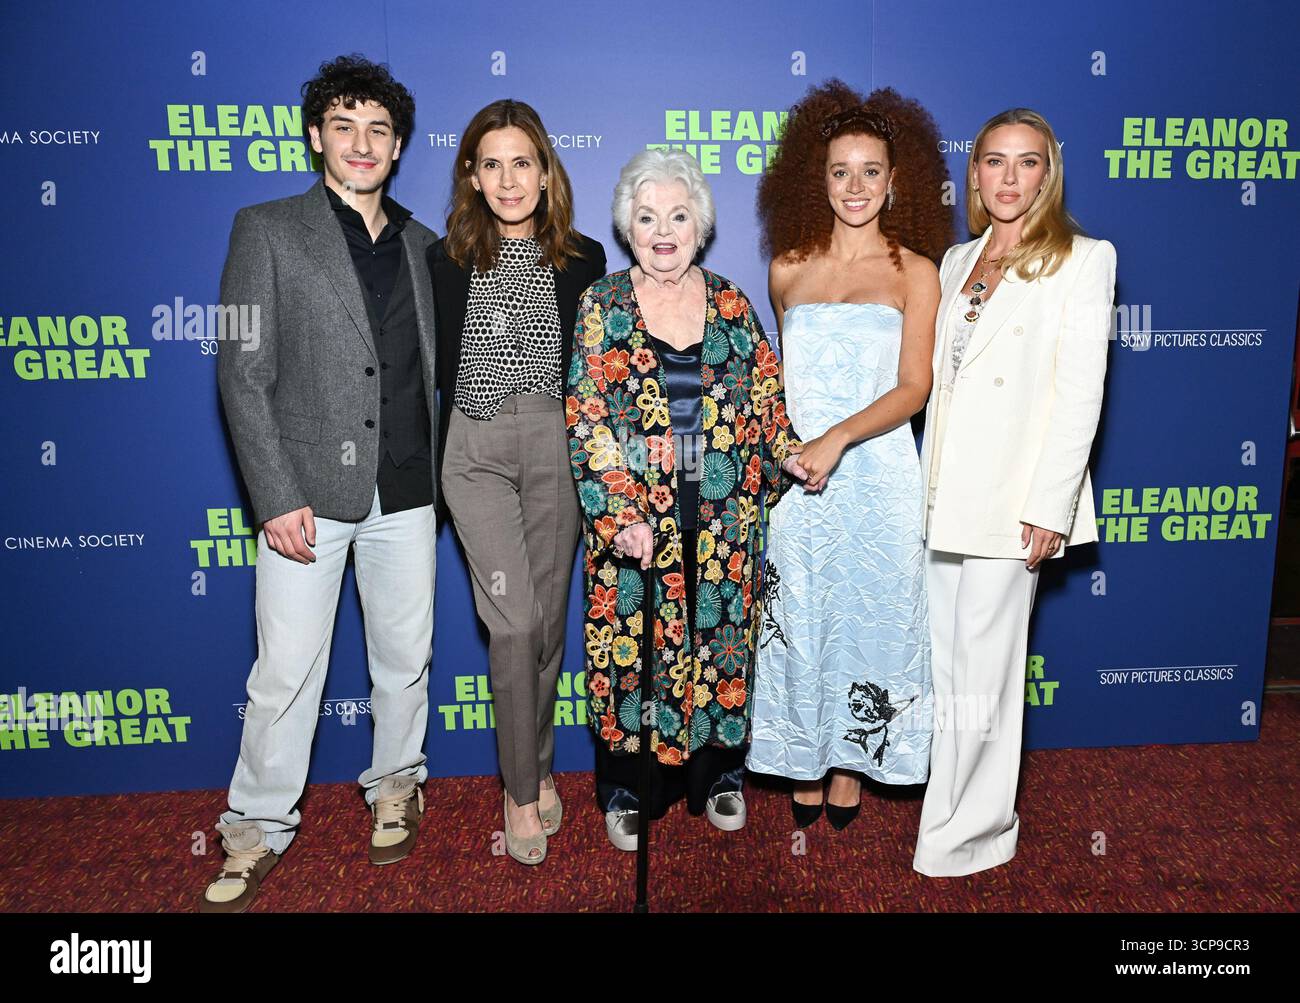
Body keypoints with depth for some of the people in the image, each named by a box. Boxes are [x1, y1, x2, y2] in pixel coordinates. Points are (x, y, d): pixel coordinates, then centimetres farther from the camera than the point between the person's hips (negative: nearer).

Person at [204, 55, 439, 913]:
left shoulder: (421, 244, 12)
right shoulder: (268, 231, 1)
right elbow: (243, 374, -5)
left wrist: (445, 477, 8)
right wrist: (277, 497, -13)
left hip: (405, 490, 4)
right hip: (307, 487, -3)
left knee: (405, 658, 13)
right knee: (285, 672, 3)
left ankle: (396, 785, 35)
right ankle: (260, 828, 22)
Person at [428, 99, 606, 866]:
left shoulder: (583, 260, 6)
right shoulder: (447, 261, 4)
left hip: (557, 444, 1)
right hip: (477, 449, -1)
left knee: (549, 619, 8)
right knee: (514, 621, -9)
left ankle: (540, 769, 28)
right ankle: (521, 789, 9)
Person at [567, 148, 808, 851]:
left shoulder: (729, 301, 7)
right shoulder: (602, 306, -1)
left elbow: (763, 392, 11)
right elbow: (588, 420, -8)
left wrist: (786, 451, -6)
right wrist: (619, 514, -18)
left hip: (724, 515, 3)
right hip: (634, 515, -2)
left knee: (721, 635, 11)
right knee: (634, 643, 5)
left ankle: (717, 773, 32)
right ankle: (627, 790, 25)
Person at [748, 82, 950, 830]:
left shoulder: (915, 272, 1)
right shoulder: (788, 269, 8)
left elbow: (913, 388, -9)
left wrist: (837, 439, -22)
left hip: (876, 474, -2)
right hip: (795, 474, 2)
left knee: (868, 618, 7)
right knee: (798, 620, 8)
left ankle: (851, 766, 26)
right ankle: (806, 765, 26)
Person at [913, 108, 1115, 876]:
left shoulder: (1083, 260, -4)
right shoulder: (958, 261, 14)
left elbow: (1081, 392, -10)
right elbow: (937, 376, 13)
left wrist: (1049, 507, -16)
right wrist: (925, 483, 10)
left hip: (1011, 495, -6)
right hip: (945, 492, 6)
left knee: (982, 669, 1)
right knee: (949, 664, 14)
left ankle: (967, 833, 19)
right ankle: (965, 813, 31)